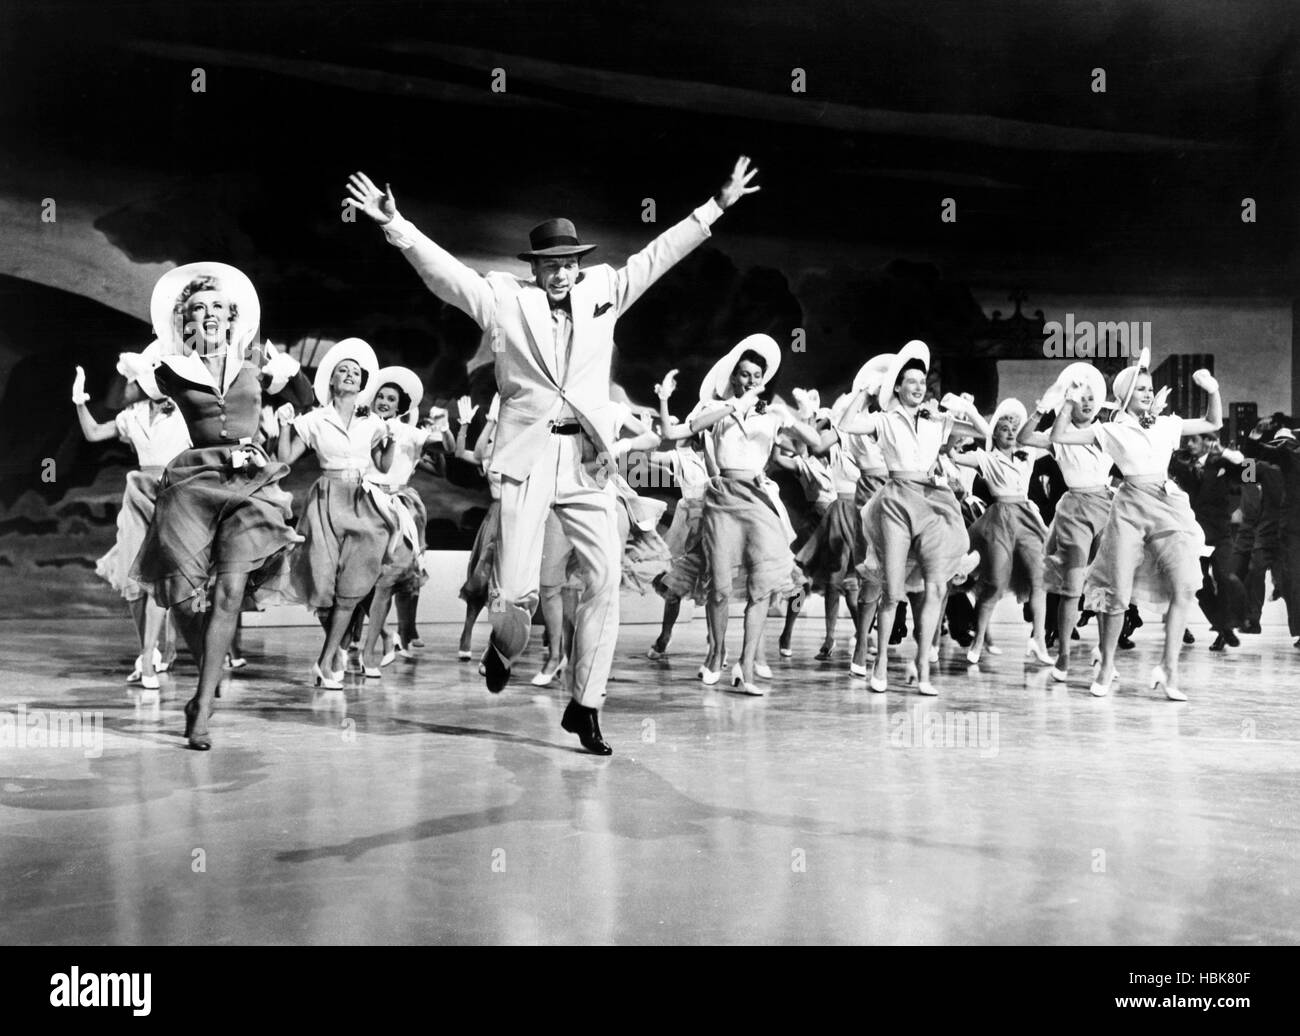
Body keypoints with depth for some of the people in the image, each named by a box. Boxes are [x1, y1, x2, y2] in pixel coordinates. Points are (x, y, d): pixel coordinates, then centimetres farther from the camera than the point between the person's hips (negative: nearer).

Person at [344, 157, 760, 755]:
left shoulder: (603, 290, 14)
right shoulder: (504, 298, 6)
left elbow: (657, 255, 16)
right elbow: (442, 269, -2)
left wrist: (716, 206, 14)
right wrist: (394, 225, -13)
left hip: (587, 458, 3)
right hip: (528, 457, -3)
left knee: (606, 577, -6)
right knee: (516, 592, -7)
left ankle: (584, 704, 5)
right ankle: (504, 645, 30)